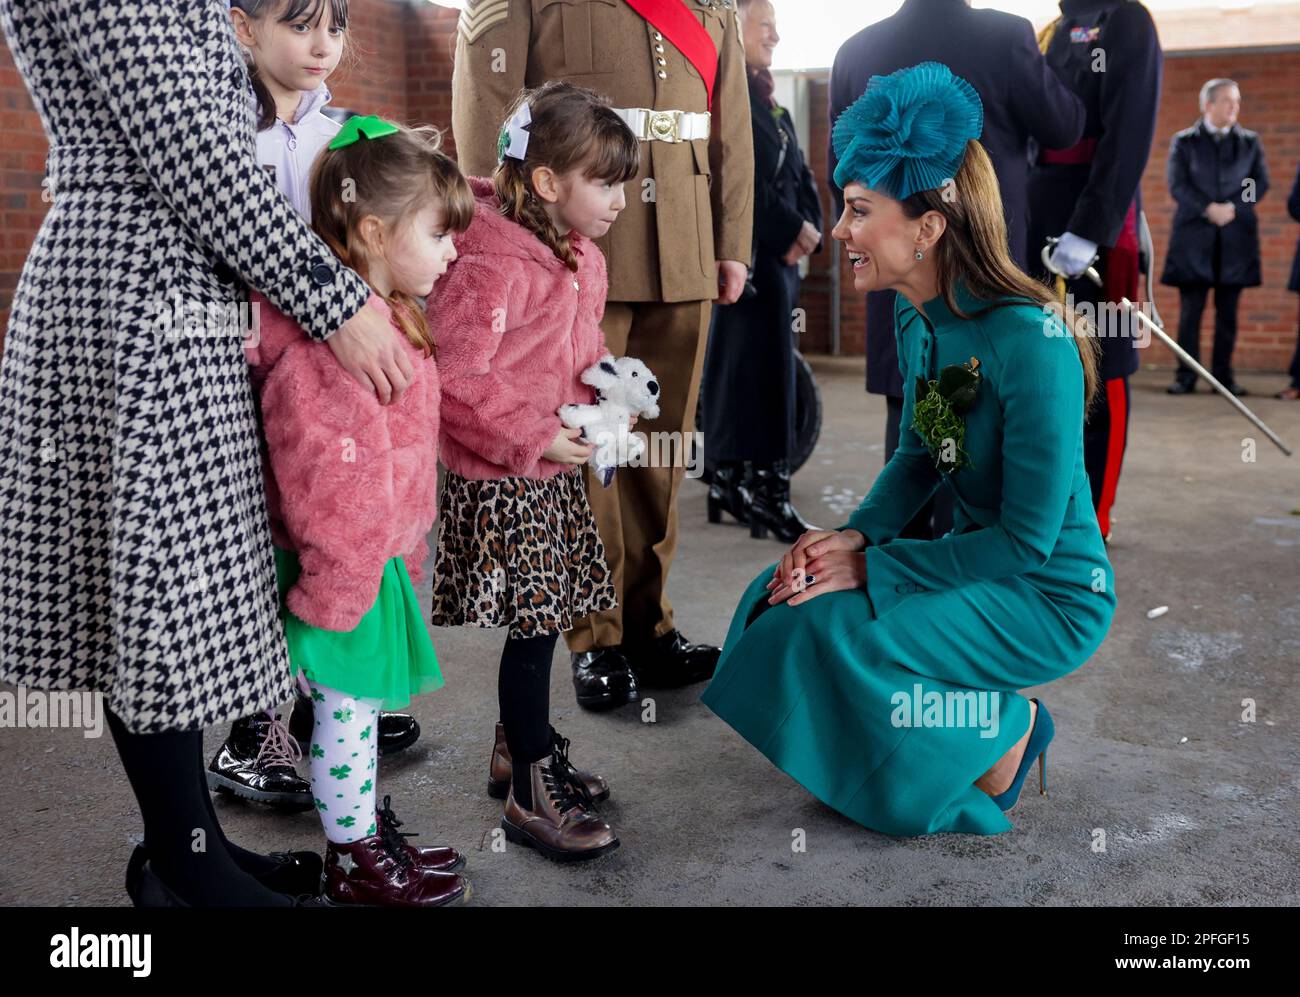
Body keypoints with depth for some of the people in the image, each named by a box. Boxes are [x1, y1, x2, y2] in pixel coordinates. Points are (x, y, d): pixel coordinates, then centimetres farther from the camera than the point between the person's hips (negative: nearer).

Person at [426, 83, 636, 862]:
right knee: (534, 625, -3)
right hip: (499, 481, -9)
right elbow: (452, 379, -25)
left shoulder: (581, 258, 8)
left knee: (543, 620, 17)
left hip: (553, 474, 9)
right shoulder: (491, 265, -22)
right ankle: (532, 794, 11)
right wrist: (533, 438, -22)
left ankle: (521, 748, 36)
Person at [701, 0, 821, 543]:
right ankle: (766, 485, -6)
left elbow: (797, 174, 15)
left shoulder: (764, 99, 20)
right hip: (742, 254, -8)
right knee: (756, 368, -9)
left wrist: (809, 226, -2)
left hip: (779, 253, 9)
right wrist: (788, 229, -16)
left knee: (737, 367, 10)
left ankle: (733, 479, 16)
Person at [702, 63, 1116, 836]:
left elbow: (1027, 540, -24)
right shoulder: (917, 318, -1)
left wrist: (869, 568, -22)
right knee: (779, 597, -7)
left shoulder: (1030, 341, -27)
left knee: (832, 634, -24)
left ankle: (1009, 727, 1)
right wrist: (855, 535, -9)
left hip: (1053, 595, -8)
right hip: (981, 558, 8)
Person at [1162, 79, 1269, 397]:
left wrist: (1233, 208, -11)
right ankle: (1185, 376, 2)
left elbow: (1261, 182, 5)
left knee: (1228, 312, 3)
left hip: (1235, 238, 2)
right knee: (1190, 310, -2)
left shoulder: (1250, 142, 13)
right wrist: (1208, 209, -15)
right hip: (1194, 237, -2)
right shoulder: (1183, 141, 7)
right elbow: (1177, 184, -3)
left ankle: (1224, 375, 8)